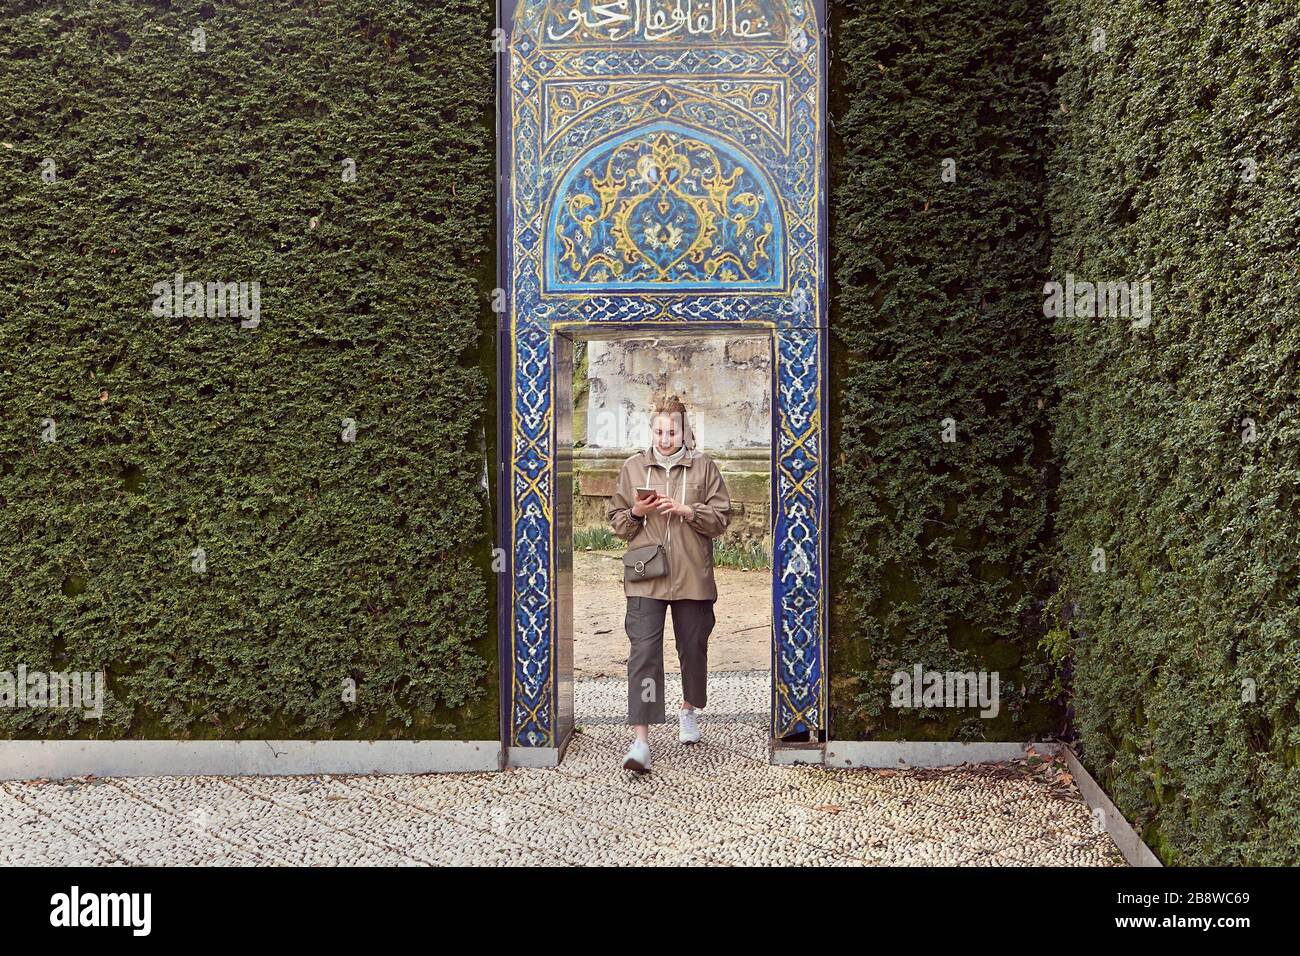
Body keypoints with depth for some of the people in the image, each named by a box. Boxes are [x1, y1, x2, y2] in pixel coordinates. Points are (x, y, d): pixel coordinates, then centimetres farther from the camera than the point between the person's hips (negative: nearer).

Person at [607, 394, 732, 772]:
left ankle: (689, 711, 41)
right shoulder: (633, 467, 8)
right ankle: (641, 740, -12)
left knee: (693, 648, 14)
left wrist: (685, 510, -13)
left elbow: (721, 517, 1)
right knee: (643, 652, -11)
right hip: (645, 575, -1)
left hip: (692, 577, 1)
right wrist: (636, 512, -9)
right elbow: (617, 521, 12)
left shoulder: (703, 467, 5)